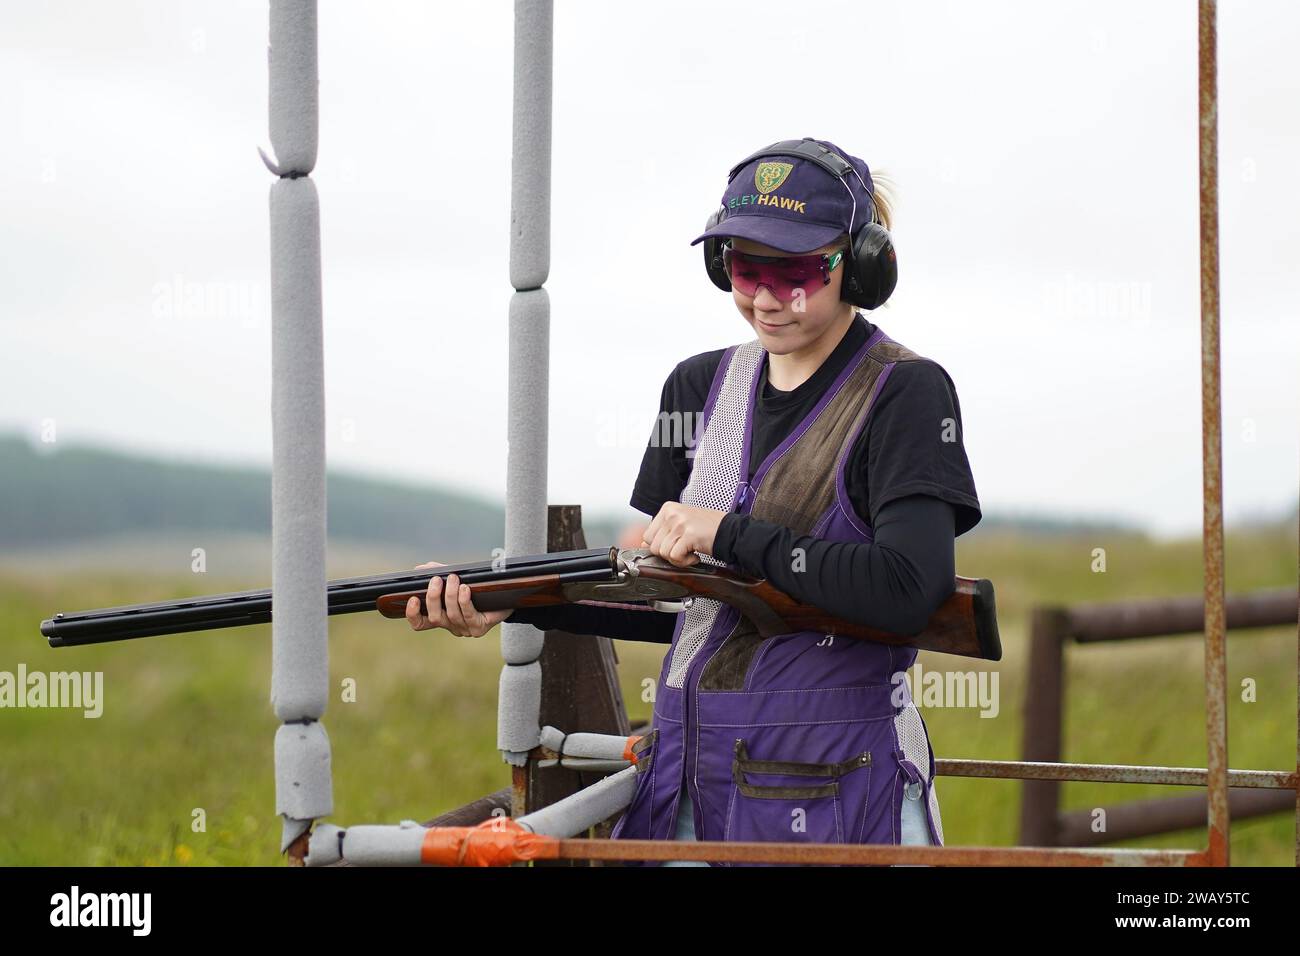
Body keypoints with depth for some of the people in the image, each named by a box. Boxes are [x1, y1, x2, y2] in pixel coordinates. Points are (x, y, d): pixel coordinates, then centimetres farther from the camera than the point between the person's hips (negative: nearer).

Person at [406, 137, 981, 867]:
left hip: (833, 800, -6)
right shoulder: (700, 388, 11)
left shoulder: (904, 394, -8)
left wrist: (730, 534, -16)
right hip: (691, 780, 6)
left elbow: (909, 590, -22)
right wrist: (510, 602, -1)